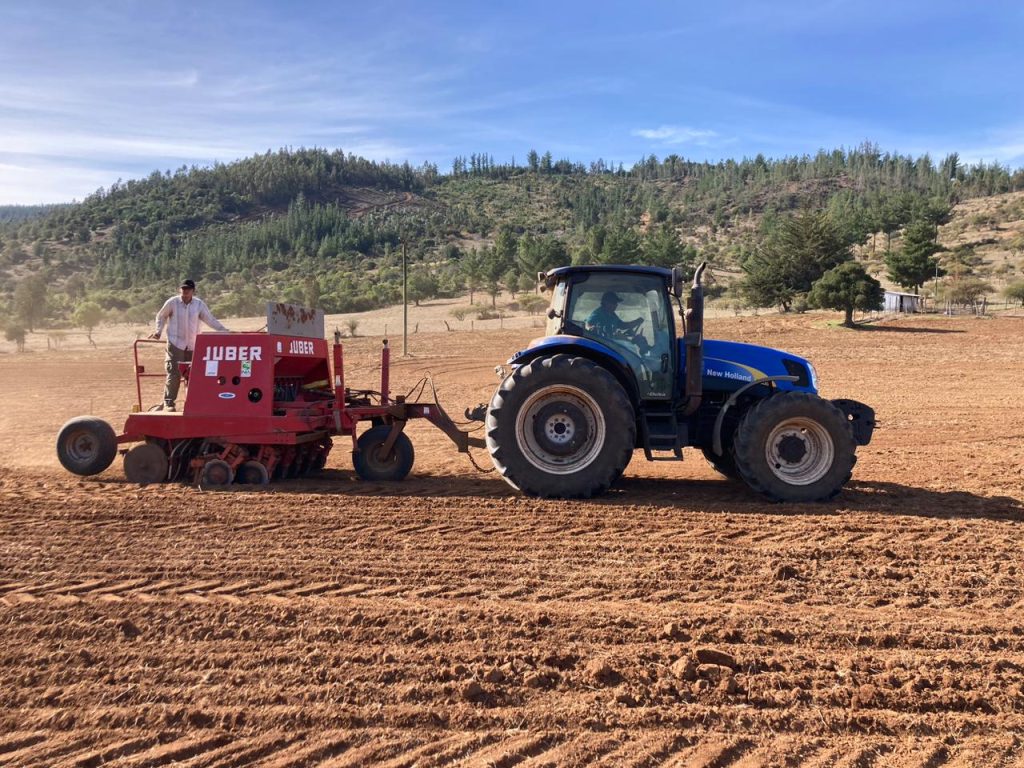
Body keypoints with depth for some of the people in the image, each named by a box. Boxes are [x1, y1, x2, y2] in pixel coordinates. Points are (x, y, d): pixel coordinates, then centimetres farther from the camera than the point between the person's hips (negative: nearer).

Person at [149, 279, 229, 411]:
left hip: (193, 345, 3)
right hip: (175, 344, -3)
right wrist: (158, 331, 1)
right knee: (174, 374, -9)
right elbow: (161, 316, 10)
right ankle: (168, 402, -3)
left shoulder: (199, 304, 0)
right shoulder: (172, 302, -4)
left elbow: (210, 319, 5)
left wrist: (224, 331, -3)